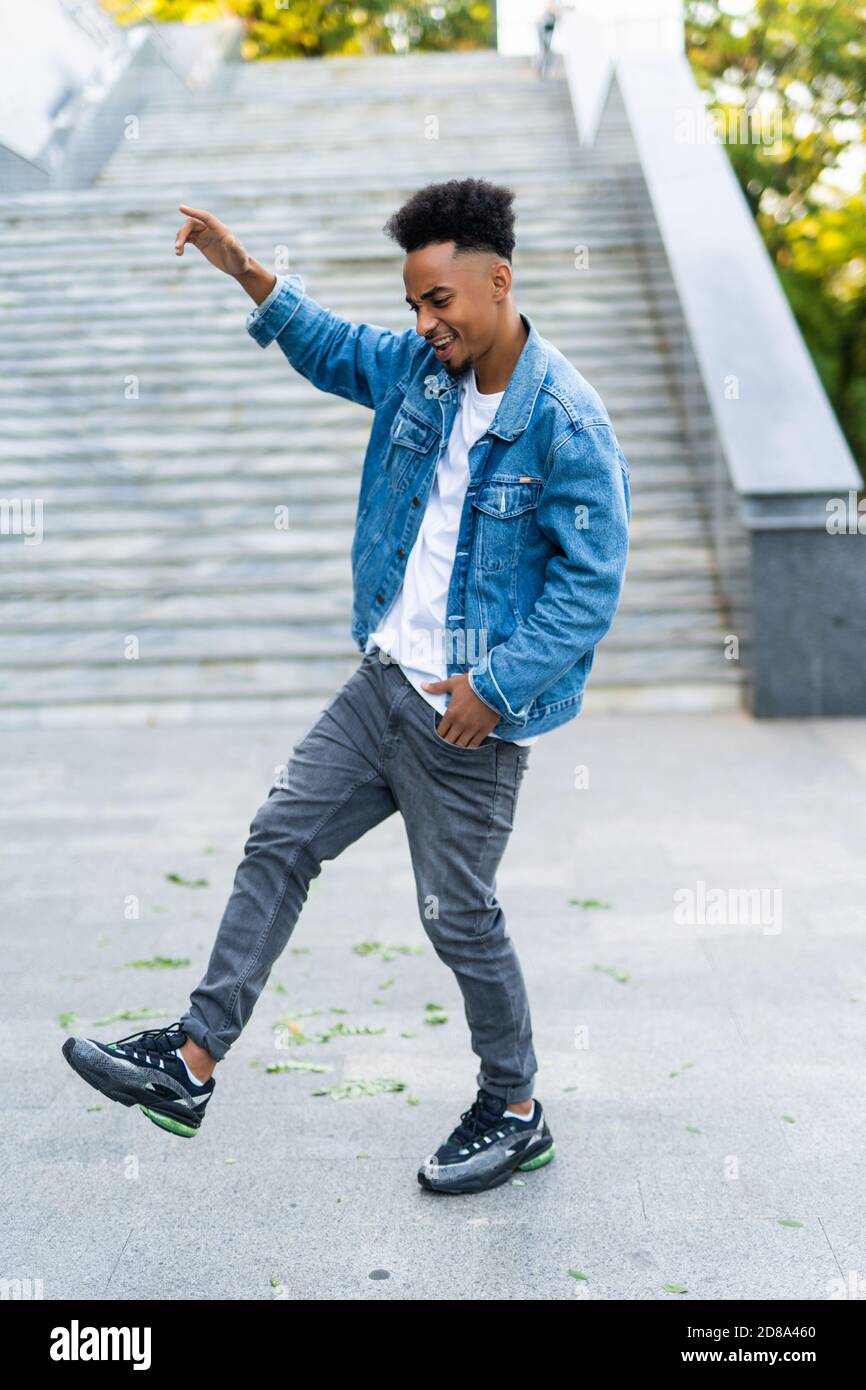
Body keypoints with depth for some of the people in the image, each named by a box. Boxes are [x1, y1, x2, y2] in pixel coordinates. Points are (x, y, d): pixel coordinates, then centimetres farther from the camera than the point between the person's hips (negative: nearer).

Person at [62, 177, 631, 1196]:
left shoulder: (567, 423, -19)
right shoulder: (416, 368, 3)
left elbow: (590, 584, -19)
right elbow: (332, 348, 23)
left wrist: (496, 688, -20)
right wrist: (249, 277, 10)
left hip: (472, 719, -8)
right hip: (384, 683, 8)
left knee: (459, 917, 4)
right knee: (278, 844, 8)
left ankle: (515, 1113, 27)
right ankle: (192, 1062, 17)